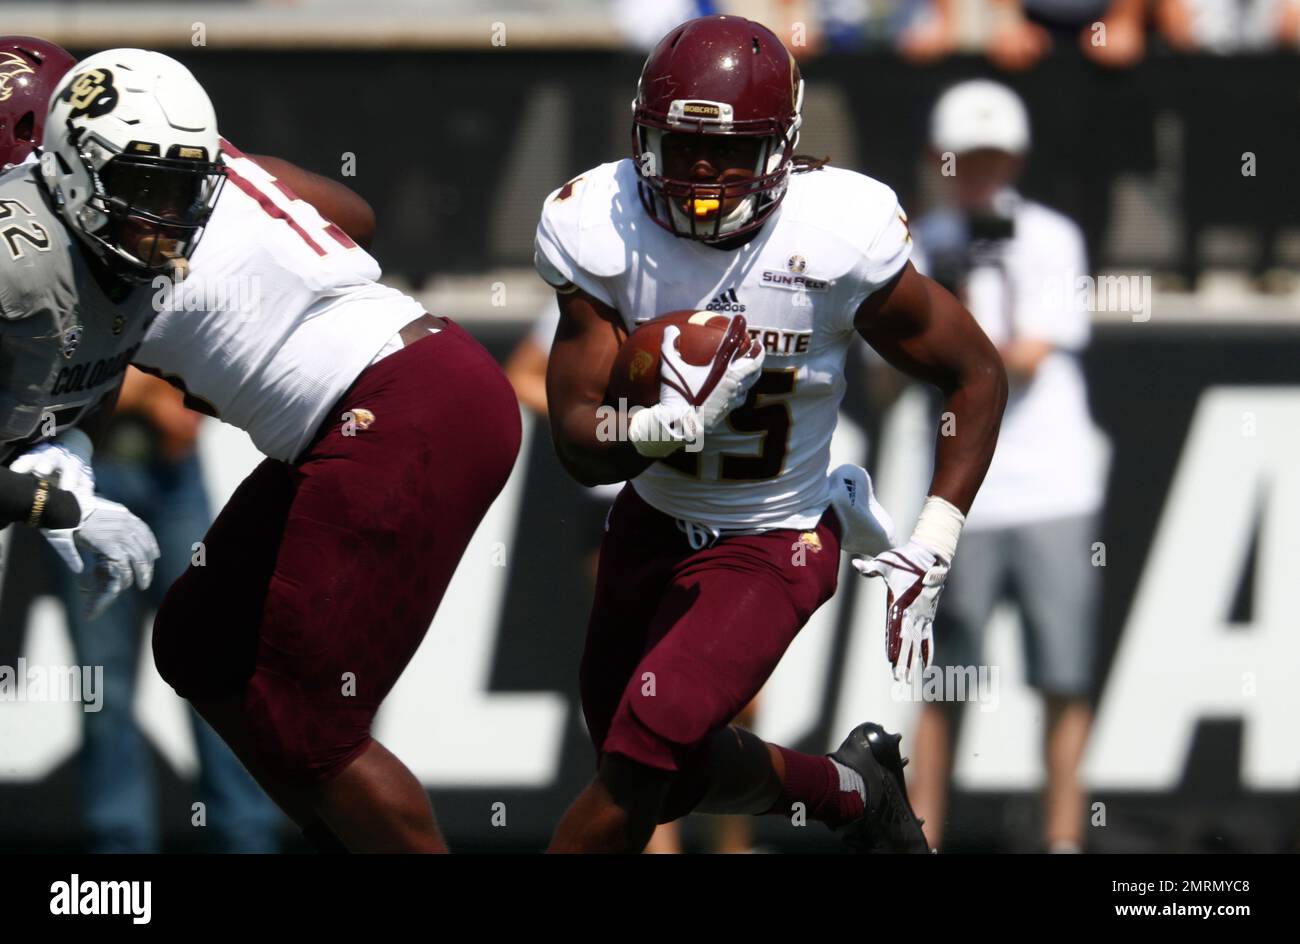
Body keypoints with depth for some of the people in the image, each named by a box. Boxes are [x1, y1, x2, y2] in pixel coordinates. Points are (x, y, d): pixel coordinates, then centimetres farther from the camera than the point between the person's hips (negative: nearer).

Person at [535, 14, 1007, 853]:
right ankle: (854, 792, 45)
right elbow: (578, 443, -17)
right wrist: (665, 425, -40)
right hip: (652, 523, 5)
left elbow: (977, 377, -10)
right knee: (674, 777, 19)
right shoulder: (602, 230, -18)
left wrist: (931, 552, -13)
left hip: (773, 547, -5)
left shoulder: (839, 237, -24)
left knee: (643, 758, -21)